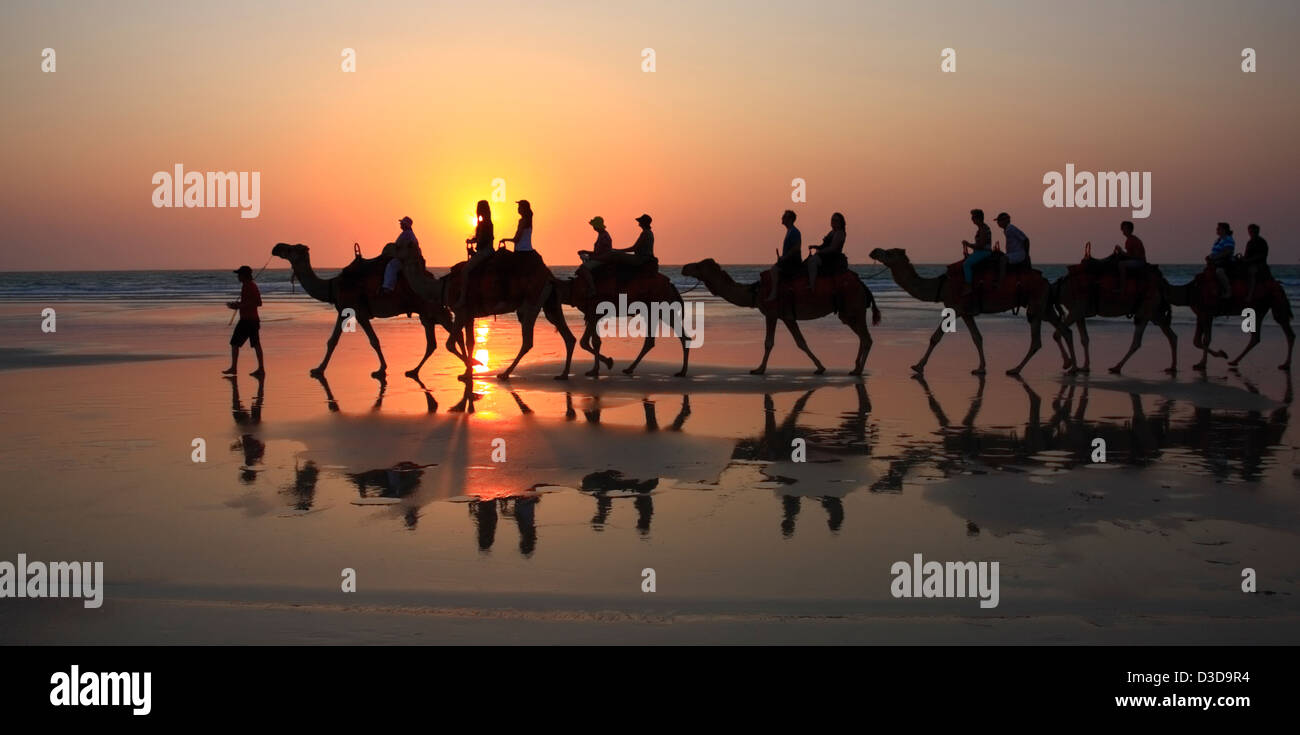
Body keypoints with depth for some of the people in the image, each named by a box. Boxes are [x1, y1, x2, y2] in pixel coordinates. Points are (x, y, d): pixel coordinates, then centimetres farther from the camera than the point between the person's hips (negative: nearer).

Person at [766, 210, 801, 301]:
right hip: (789, 260, 11)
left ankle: (773, 293, -29)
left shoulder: (794, 232, -13)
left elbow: (797, 247, -23)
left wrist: (784, 257, -18)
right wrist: (782, 257, 14)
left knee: (774, 269, -24)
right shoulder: (789, 231, 19)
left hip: (793, 260, -11)